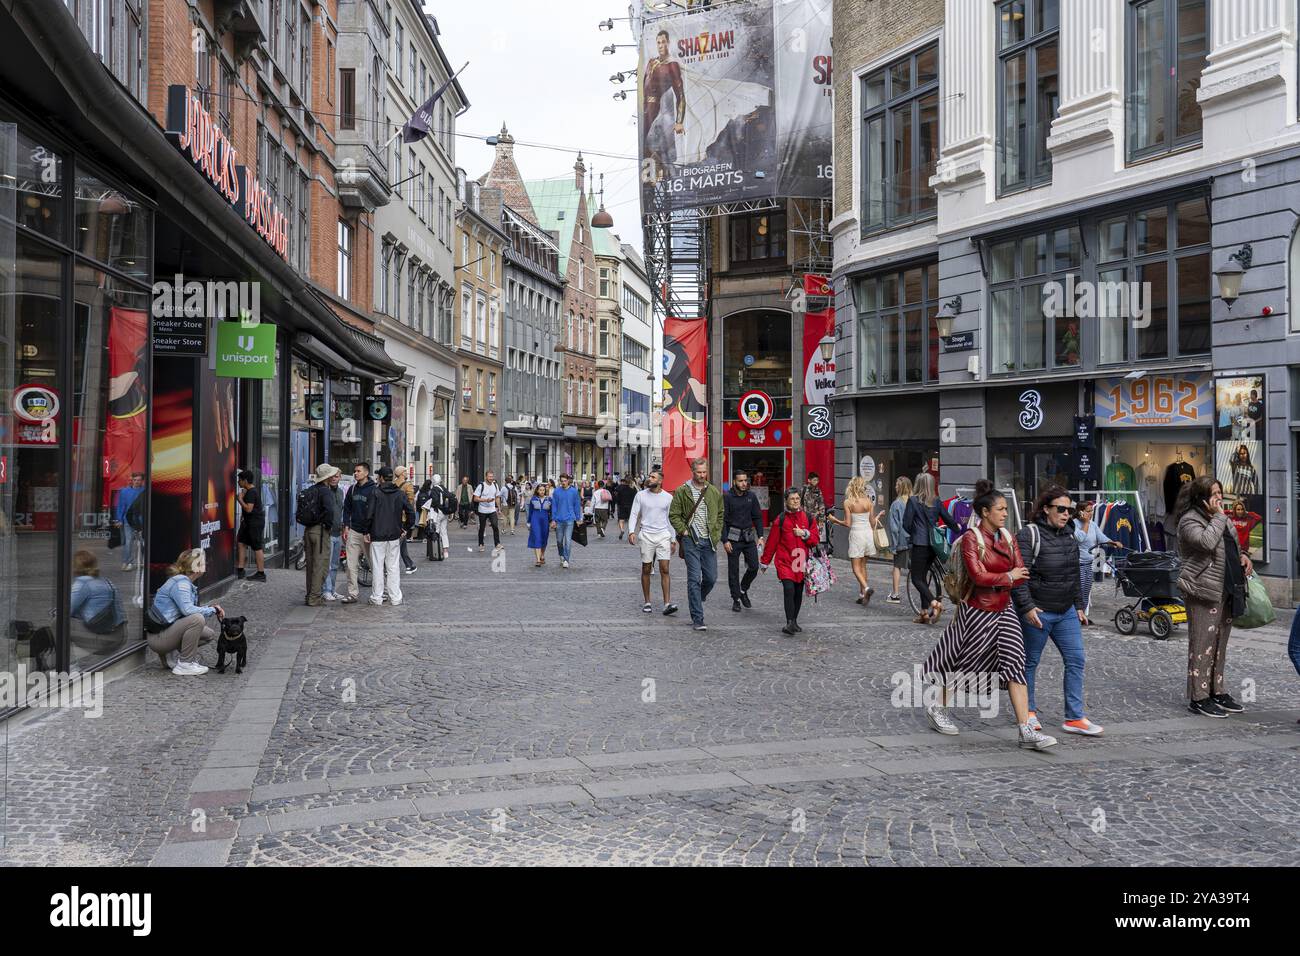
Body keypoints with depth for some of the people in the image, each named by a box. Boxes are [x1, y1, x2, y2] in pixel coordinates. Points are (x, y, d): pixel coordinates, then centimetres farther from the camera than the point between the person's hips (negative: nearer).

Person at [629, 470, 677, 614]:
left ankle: (667, 604, -11)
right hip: (646, 536, 0)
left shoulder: (668, 497, 6)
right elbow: (634, 515, 3)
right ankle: (647, 602, 15)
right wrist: (631, 531, -13)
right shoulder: (641, 495, 4)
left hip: (663, 535, 0)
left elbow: (670, 520, 13)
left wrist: (673, 540, 12)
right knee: (646, 570, 5)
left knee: (665, 570, -7)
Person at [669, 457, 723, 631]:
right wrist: (683, 531, -9)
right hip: (691, 540, -4)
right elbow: (674, 515, 0)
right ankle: (697, 619, -3)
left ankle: (697, 599, 39)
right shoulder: (682, 491, -1)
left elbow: (720, 515, 18)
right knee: (694, 579, -6)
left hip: (709, 541, 4)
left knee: (711, 578, 7)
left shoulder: (714, 492, 10)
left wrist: (717, 534, 7)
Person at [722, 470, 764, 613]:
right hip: (733, 538, -3)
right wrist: (725, 540, -12)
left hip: (749, 536, 3)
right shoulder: (727, 497, -6)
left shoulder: (751, 496, 6)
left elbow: (757, 517, 11)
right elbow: (722, 520, -7)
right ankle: (736, 599, 12)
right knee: (733, 570, 2)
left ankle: (743, 590, 24)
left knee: (754, 567, -1)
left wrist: (760, 536, 2)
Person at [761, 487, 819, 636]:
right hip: (785, 562, -3)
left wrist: (805, 534, -12)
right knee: (789, 590, -18)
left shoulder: (807, 518, 6)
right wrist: (765, 562, 7)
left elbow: (815, 540, 7)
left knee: (798, 593, 10)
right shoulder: (781, 519, -2)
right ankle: (789, 623, -19)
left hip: (801, 562, 3)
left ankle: (794, 621, 26)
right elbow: (772, 542, 3)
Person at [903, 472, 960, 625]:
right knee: (924, 577, 15)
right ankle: (925, 612, 14)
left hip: (920, 544, -6)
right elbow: (948, 519, 11)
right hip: (934, 544, 6)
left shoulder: (913, 500, -8)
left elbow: (906, 524, -7)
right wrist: (957, 525, 33)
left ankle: (934, 603, -23)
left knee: (916, 578, -2)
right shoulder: (937, 502, 5)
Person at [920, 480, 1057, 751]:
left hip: (1004, 610, 6)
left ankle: (1027, 731, -7)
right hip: (978, 612, -5)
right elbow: (979, 576, -23)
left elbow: (1022, 574, 1)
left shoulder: (1008, 537, 5)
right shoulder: (971, 539, -14)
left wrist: (993, 582, -12)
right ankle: (937, 708, 33)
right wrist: (1008, 577, -11)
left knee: (1015, 664, -5)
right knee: (964, 661, 9)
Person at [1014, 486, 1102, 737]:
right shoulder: (1029, 535, -13)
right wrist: (1026, 607, -23)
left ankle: (1074, 718, 6)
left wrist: (1079, 605, 18)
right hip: (1038, 612, -7)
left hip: (1066, 612, 7)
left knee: (1076, 660, 2)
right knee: (1030, 662, 7)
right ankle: (1028, 711, 24)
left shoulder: (1069, 536, 11)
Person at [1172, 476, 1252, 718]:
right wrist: (1218, 517, -18)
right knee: (1203, 644, -7)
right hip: (1203, 591, -9)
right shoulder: (1189, 521, -11)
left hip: (1226, 590, 9)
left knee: (1220, 644, 14)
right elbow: (1207, 542, -28)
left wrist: (1242, 556, 9)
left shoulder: (1221, 518, 17)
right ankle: (1198, 698, -1)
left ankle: (1217, 691, 23)